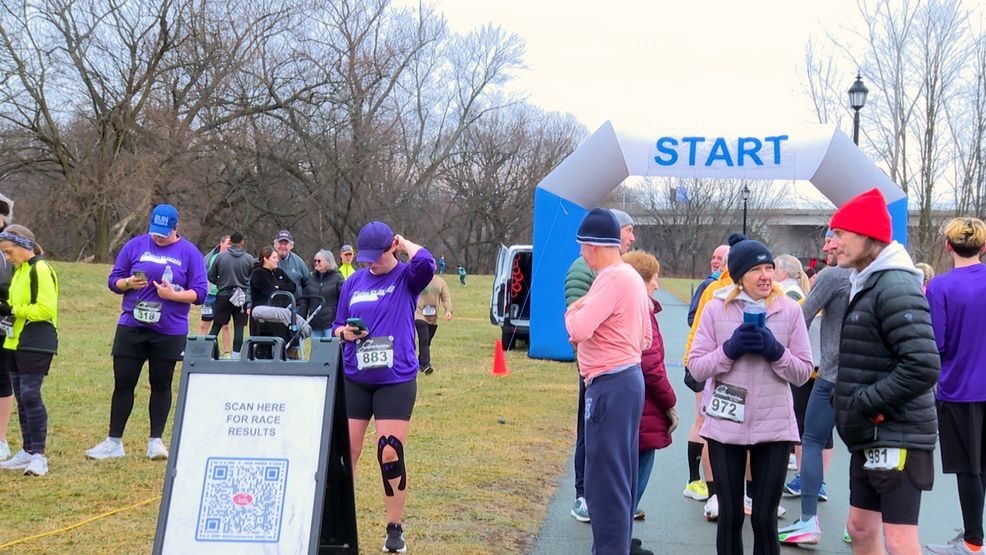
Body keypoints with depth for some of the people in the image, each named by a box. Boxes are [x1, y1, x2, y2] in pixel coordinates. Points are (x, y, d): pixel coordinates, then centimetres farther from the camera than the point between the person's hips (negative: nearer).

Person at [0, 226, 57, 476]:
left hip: (36, 343, -9)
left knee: (30, 395, -11)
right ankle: (27, 451, 19)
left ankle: (39, 455, -8)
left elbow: (46, 309, -20)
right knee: (21, 398, 11)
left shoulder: (40, 270, -12)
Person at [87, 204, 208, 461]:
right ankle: (114, 441, 14)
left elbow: (199, 293, -3)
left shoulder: (189, 253, 0)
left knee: (161, 385, 8)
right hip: (131, 327, 2)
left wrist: (173, 294, -19)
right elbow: (114, 280, 8)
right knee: (123, 383, 5)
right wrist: (129, 283, -13)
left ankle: (156, 440, 18)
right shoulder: (135, 245, 4)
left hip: (170, 331, -1)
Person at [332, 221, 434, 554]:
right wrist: (344, 332, -8)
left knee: (391, 454, -4)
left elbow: (425, 264, -27)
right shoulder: (354, 282, 8)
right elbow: (336, 326, 15)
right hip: (354, 380, 4)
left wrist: (404, 243, -10)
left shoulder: (406, 278, -3)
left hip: (396, 381, -3)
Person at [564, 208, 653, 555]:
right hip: (629, 378, 11)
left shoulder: (611, 278, -17)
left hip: (610, 385, -10)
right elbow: (645, 339, 19)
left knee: (604, 478, -5)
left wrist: (571, 313, -5)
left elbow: (578, 330, -26)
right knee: (620, 474, 17)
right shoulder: (632, 277, 13)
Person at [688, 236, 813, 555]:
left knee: (765, 518, 7)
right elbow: (696, 367, -4)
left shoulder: (790, 310, -1)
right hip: (726, 427, 0)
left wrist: (776, 351, -16)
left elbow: (803, 372, 0)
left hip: (774, 428, 0)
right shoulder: (716, 308, -3)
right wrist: (730, 349, -18)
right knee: (730, 515, 11)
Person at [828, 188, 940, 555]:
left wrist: (864, 403, -19)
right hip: (870, 435, 10)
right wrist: (853, 404, 8)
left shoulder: (896, 286, -17)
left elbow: (923, 367, -26)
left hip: (897, 438, -10)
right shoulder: (865, 284, 14)